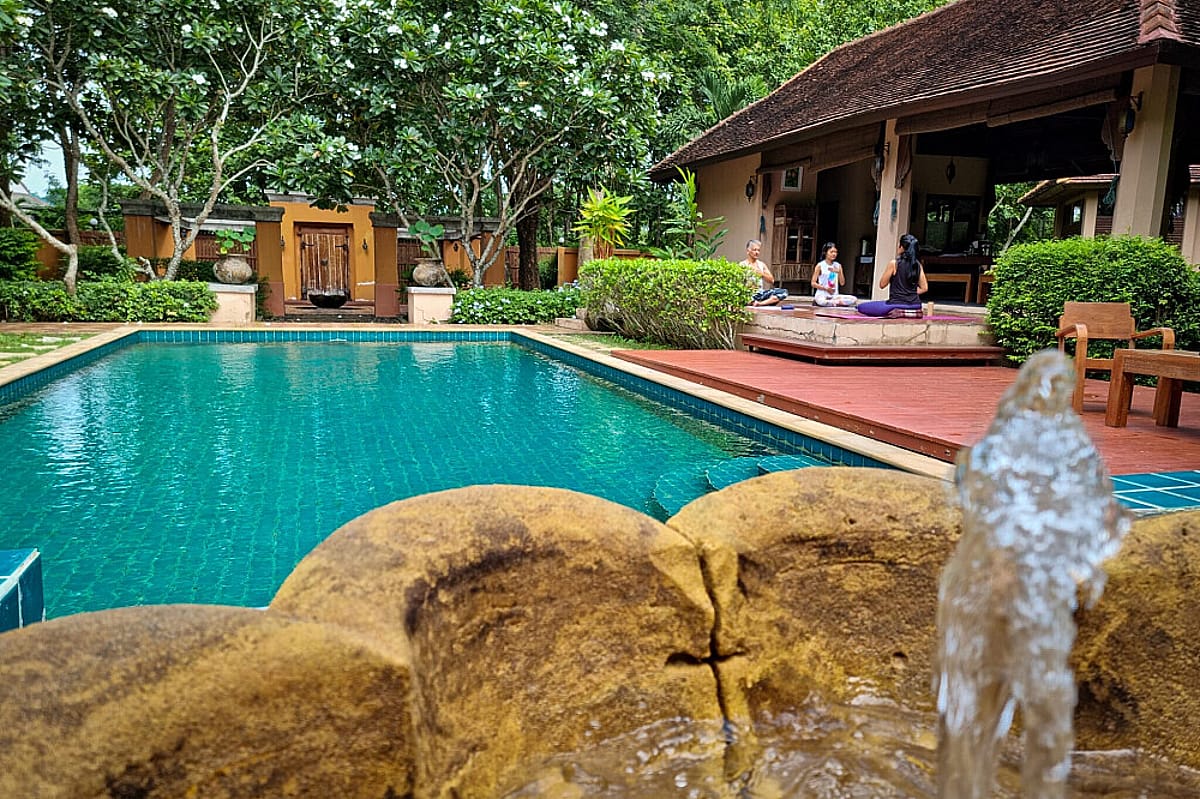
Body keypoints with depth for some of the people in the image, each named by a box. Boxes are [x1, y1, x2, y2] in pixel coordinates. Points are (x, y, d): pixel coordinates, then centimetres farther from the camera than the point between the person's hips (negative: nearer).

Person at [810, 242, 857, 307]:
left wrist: (839, 272, -9)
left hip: (834, 295, 5)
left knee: (854, 299, -16)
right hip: (821, 295, -5)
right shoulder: (820, 265, -2)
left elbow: (842, 283, 7)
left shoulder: (838, 266, 9)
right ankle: (838, 302, -13)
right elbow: (813, 283, -3)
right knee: (821, 301, -42)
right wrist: (825, 288, -15)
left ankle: (831, 302, -11)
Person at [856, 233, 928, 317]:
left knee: (861, 307, 3)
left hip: (897, 306, -7)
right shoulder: (918, 265, 5)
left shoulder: (894, 263, -9)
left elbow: (882, 285, -1)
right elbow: (924, 288, 6)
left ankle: (893, 313, -11)